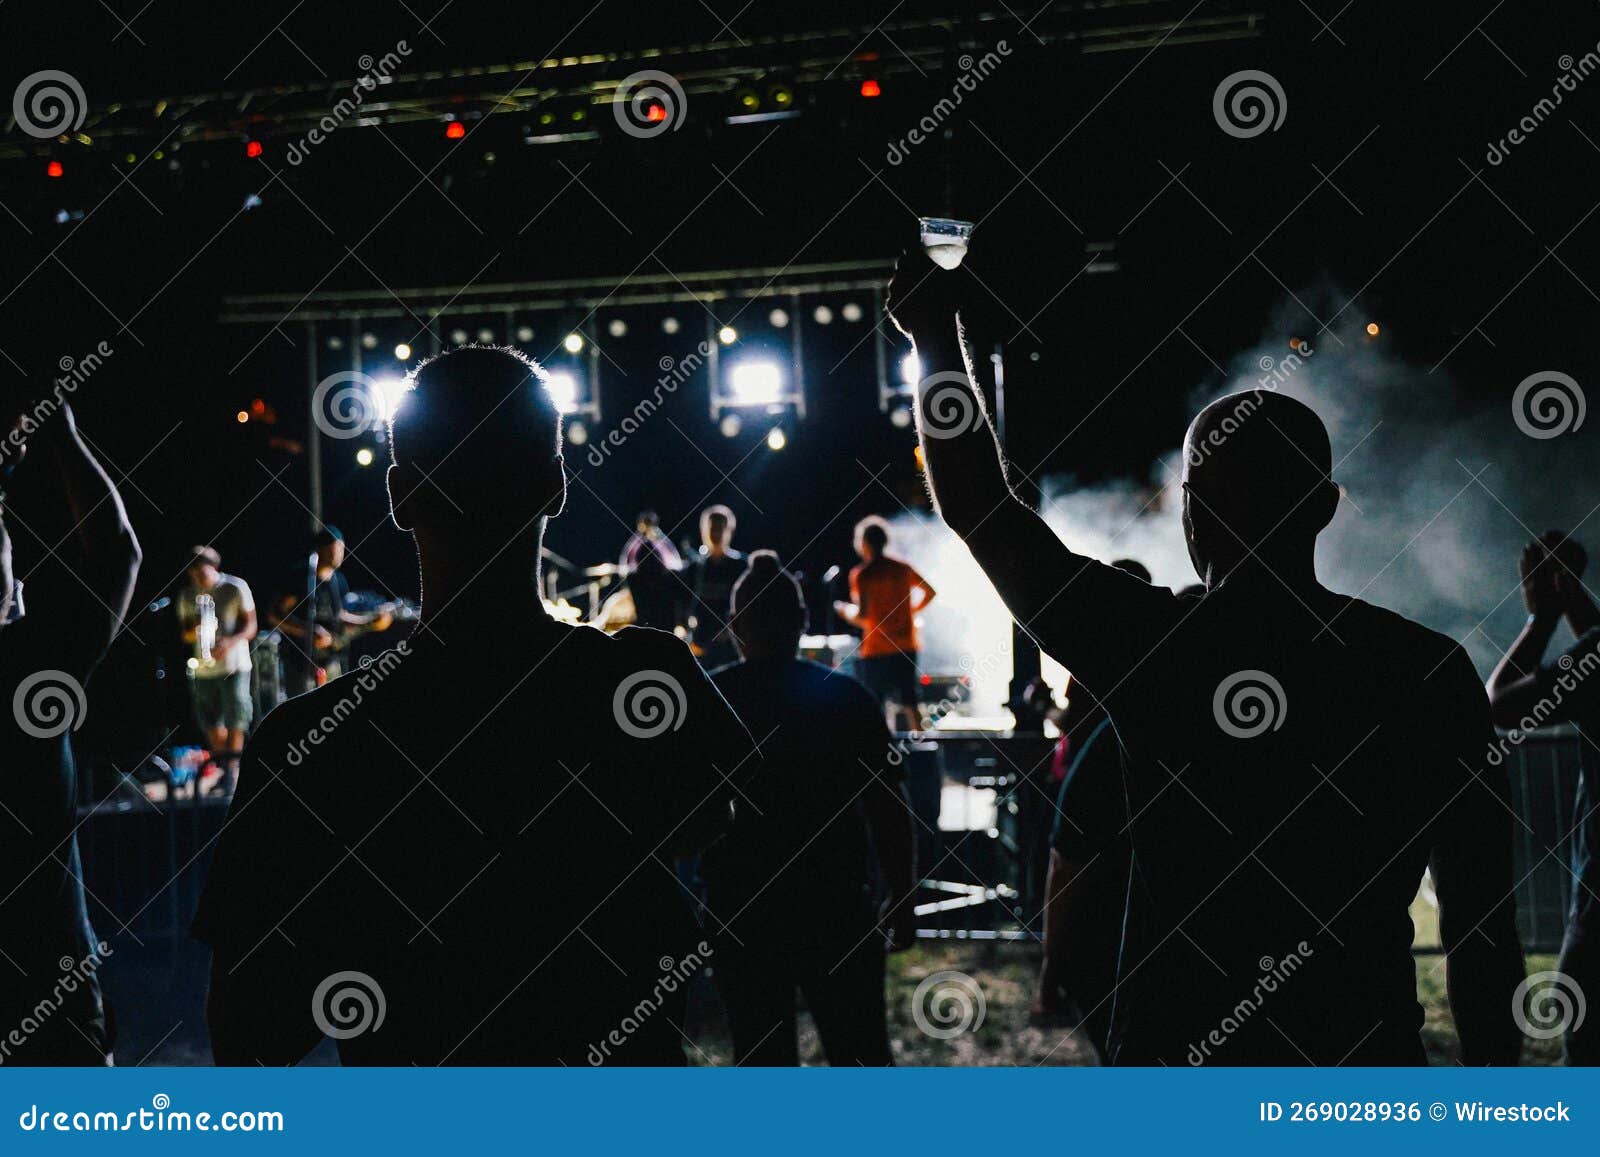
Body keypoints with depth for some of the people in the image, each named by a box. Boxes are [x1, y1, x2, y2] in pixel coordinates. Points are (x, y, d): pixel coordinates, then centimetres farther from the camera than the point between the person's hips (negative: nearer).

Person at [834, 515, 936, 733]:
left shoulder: (861, 574, -10)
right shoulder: (902, 568, 6)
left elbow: (863, 615, -16)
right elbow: (929, 592, 14)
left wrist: (844, 611, 3)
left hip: (875, 651, -5)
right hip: (906, 648, 5)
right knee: (909, 705, 13)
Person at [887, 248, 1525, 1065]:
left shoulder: (1144, 645, -9)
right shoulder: (1427, 669, -5)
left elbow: (978, 508, 4)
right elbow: (1483, 927, -2)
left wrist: (935, 331, 14)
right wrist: (1492, 1064, 11)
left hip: (1173, 1055, -1)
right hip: (1363, 1061, 1)